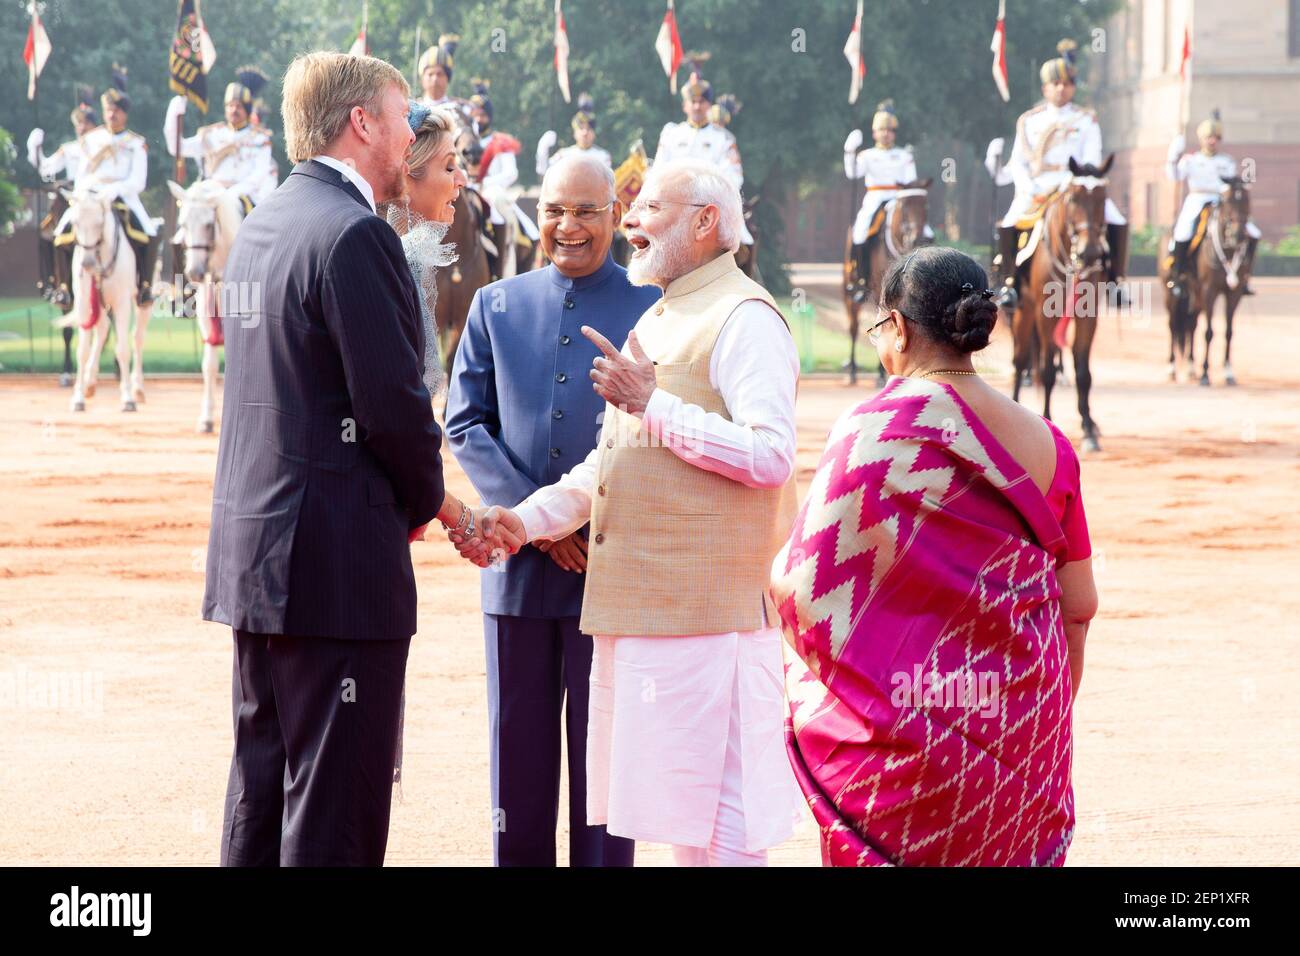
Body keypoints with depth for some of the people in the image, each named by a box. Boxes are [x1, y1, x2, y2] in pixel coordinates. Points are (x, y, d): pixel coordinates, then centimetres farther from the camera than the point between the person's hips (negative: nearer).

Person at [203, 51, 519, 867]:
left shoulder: (261, 227, 14)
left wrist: (436, 503, 13)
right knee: (335, 806, -5)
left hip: (252, 553, 9)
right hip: (339, 563, -9)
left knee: (261, 791, 15)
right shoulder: (354, 234, -16)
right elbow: (394, 404, -18)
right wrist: (432, 504, 2)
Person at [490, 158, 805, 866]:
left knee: (718, 828, -7)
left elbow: (771, 456, -22)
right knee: (672, 813, 12)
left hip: (705, 612, -10)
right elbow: (610, 461, 27)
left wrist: (654, 404, -19)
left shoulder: (744, 321, -9)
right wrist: (527, 519, 14)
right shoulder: (657, 321, 22)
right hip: (635, 608, 10)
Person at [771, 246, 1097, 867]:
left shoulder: (873, 433, -12)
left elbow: (804, 585, -12)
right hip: (1023, 729, 4)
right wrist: (1049, 719, 19)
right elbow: (1079, 605, 6)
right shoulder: (1042, 442, 2)